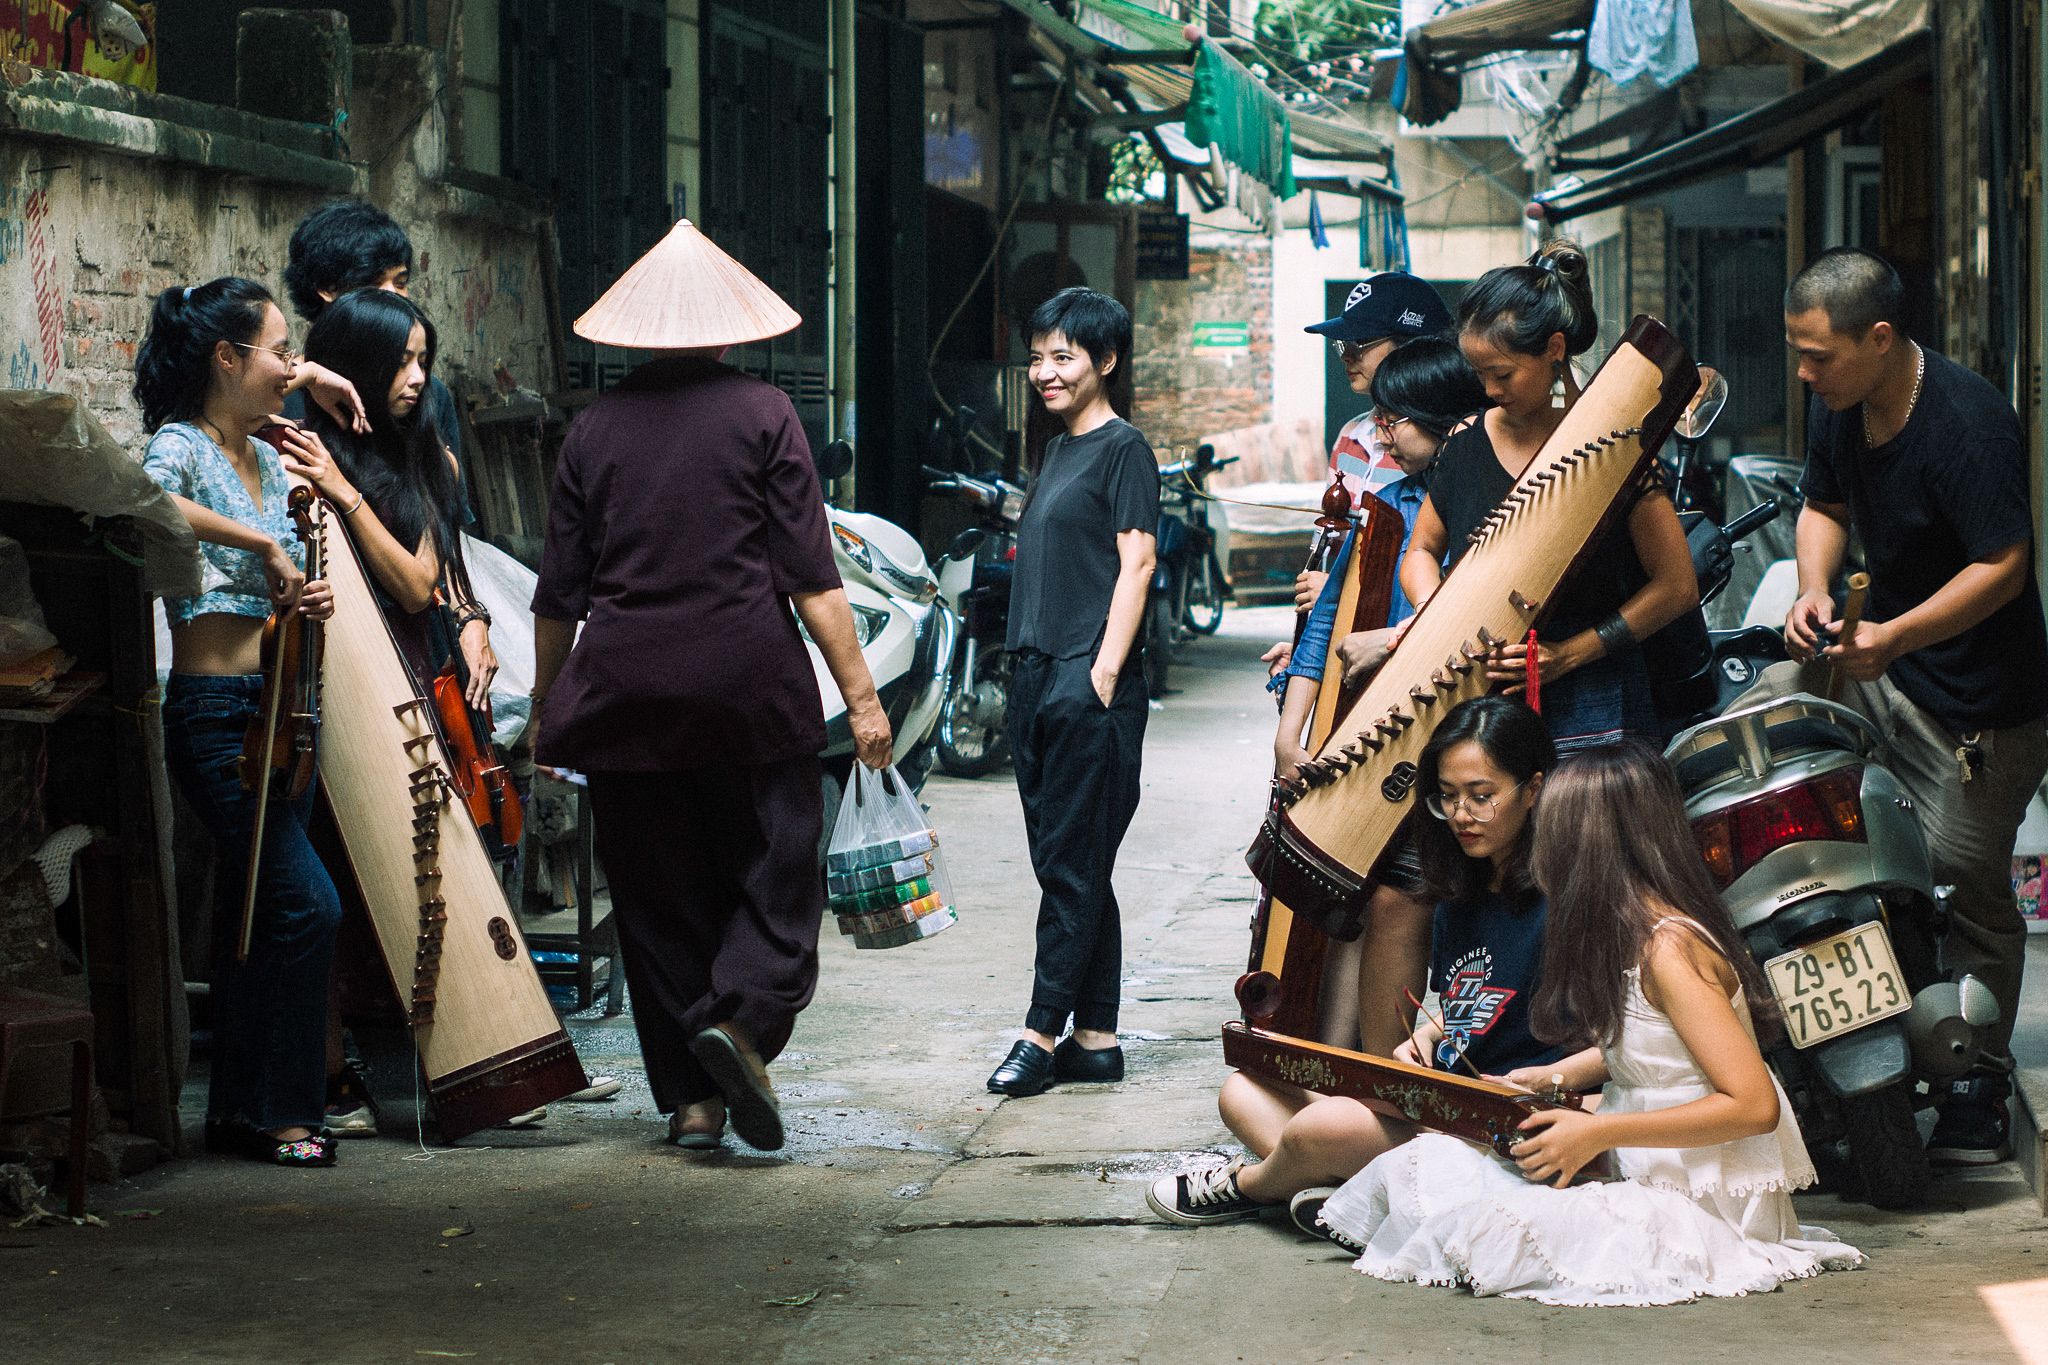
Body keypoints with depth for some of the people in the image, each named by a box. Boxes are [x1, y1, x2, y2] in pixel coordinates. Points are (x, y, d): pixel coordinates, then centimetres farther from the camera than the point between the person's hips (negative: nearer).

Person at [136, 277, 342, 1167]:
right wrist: (262, 542, -30)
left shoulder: (268, 458, 15)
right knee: (306, 903, -12)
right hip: (212, 713, -8)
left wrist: (306, 599, 3)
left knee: (254, 916, 11)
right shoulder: (179, 446, -10)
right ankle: (279, 1113, -2)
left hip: (275, 711, 8)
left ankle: (239, 1110, 18)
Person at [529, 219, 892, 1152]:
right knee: (777, 873, 6)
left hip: (624, 692, 2)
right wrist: (861, 696, -3)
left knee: (659, 893, 9)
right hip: (750, 685, -2)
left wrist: (544, 708, 18)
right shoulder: (762, 413, -1)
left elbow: (559, 593, 7)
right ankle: (743, 1019, -19)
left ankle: (691, 1095, 9)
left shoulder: (596, 428, 5)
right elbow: (811, 577, -5)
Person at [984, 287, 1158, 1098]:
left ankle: (1043, 1033, -5)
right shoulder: (1057, 452, 19)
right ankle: (1096, 1038, 12)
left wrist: (1104, 672, -18)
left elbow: (1136, 563, -12)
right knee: (1067, 869, 8)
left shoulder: (1123, 448, -5)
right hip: (1036, 680, 9)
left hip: (1090, 686, -9)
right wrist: (1028, 675, 17)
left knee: (1073, 867, -6)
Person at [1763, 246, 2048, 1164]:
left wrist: (1894, 636, -34)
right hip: (1872, 649, 8)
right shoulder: (1836, 404, 0)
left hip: (1973, 696, -8)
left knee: (1967, 889, -1)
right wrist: (1815, 592, -6)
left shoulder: (1968, 422, -25)